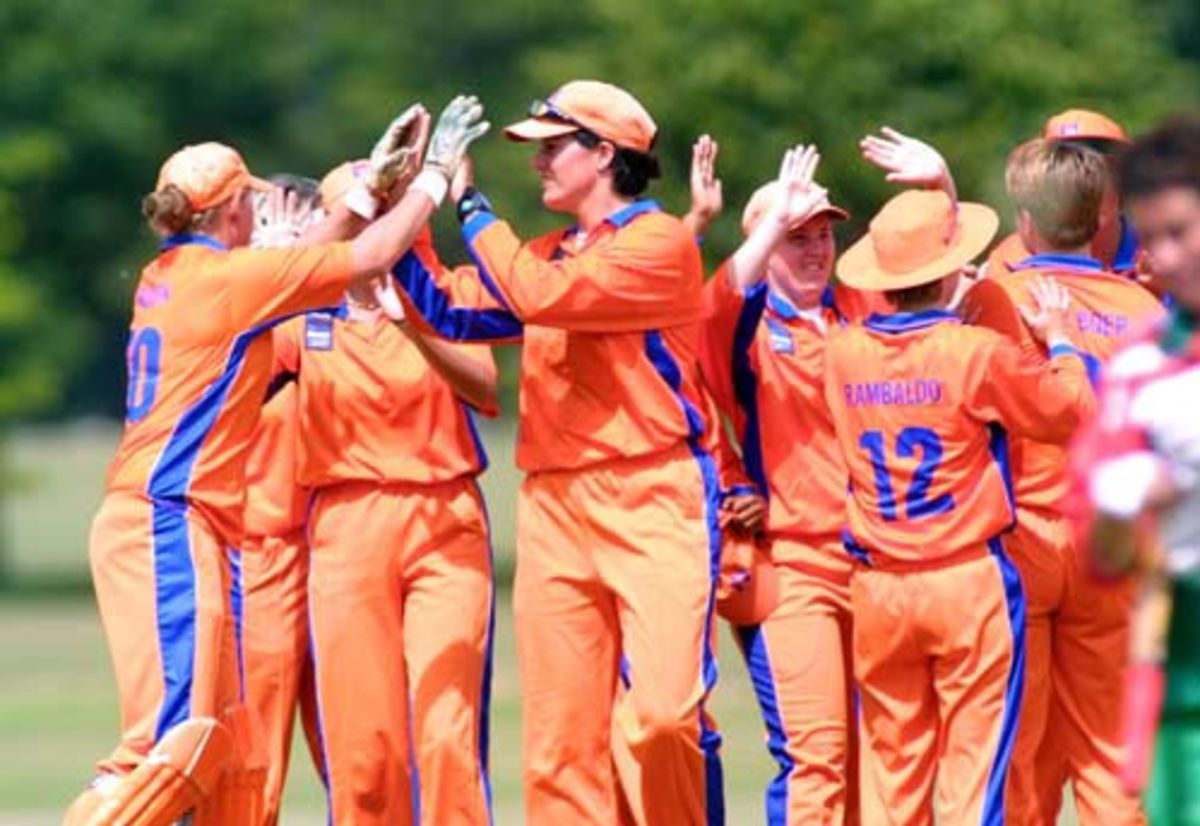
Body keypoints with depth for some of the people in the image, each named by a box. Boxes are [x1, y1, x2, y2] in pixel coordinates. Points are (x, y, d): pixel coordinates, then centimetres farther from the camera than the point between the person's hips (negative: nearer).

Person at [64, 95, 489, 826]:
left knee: (228, 746, 12)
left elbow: (301, 261, 26)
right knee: (176, 732, -17)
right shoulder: (225, 276, -9)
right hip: (170, 526, -10)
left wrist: (373, 188, 28)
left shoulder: (169, 277, 14)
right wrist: (436, 175, 7)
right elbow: (370, 256, -5)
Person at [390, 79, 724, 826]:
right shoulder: (549, 254, 20)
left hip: (655, 498, -7)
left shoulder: (659, 240, -5)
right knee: (561, 730, 3)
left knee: (661, 712, -17)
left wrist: (471, 204, -8)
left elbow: (542, 296, -16)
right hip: (558, 507, 7)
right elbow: (453, 311, 13)